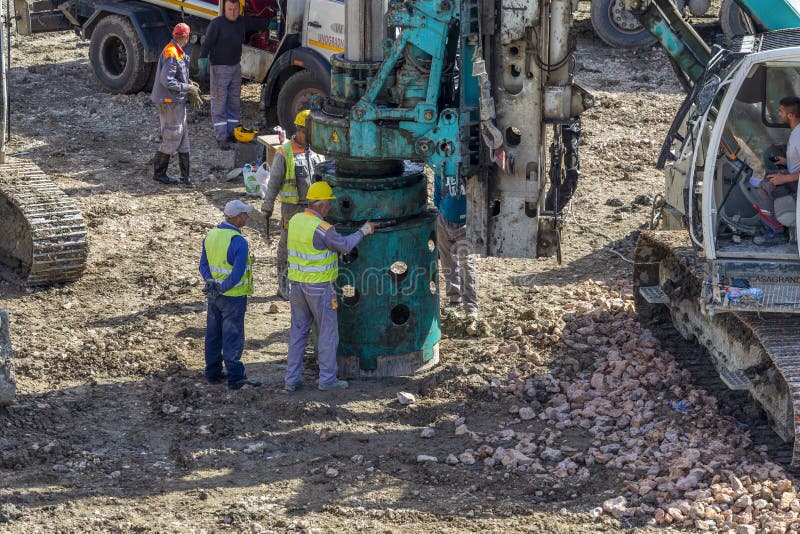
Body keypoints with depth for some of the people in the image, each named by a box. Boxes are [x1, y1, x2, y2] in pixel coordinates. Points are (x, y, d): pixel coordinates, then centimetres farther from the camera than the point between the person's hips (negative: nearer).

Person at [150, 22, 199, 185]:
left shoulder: (178, 52, 11)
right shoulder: (171, 54, -21)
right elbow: (167, 81, -24)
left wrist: (189, 84, 7)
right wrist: (187, 88, -17)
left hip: (177, 101, 10)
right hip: (170, 102, -10)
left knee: (183, 135, 12)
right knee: (172, 138, -5)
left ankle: (185, 174, 17)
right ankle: (159, 172, 5)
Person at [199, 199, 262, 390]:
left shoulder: (211, 235, 4)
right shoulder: (238, 241, -21)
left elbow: (203, 265, 6)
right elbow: (237, 274, -24)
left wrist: (211, 283, -4)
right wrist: (221, 289, -14)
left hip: (214, 296, 7)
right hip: (233, 297, -7)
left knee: (213, 335, 15)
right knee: (233, 338, -1)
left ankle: (213, 373, 24)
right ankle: (235, 378, 4)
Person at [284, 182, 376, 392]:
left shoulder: (296, 220, 2)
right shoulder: (322, 229, -21)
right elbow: (344, 246, -7)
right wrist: (363, 231, 6)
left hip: (297, 284, 7)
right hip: (320, 286, -7)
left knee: (298, 331, 13)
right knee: (328, 332, 6)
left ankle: (292, 379, 14)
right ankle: (327, 378, 11)